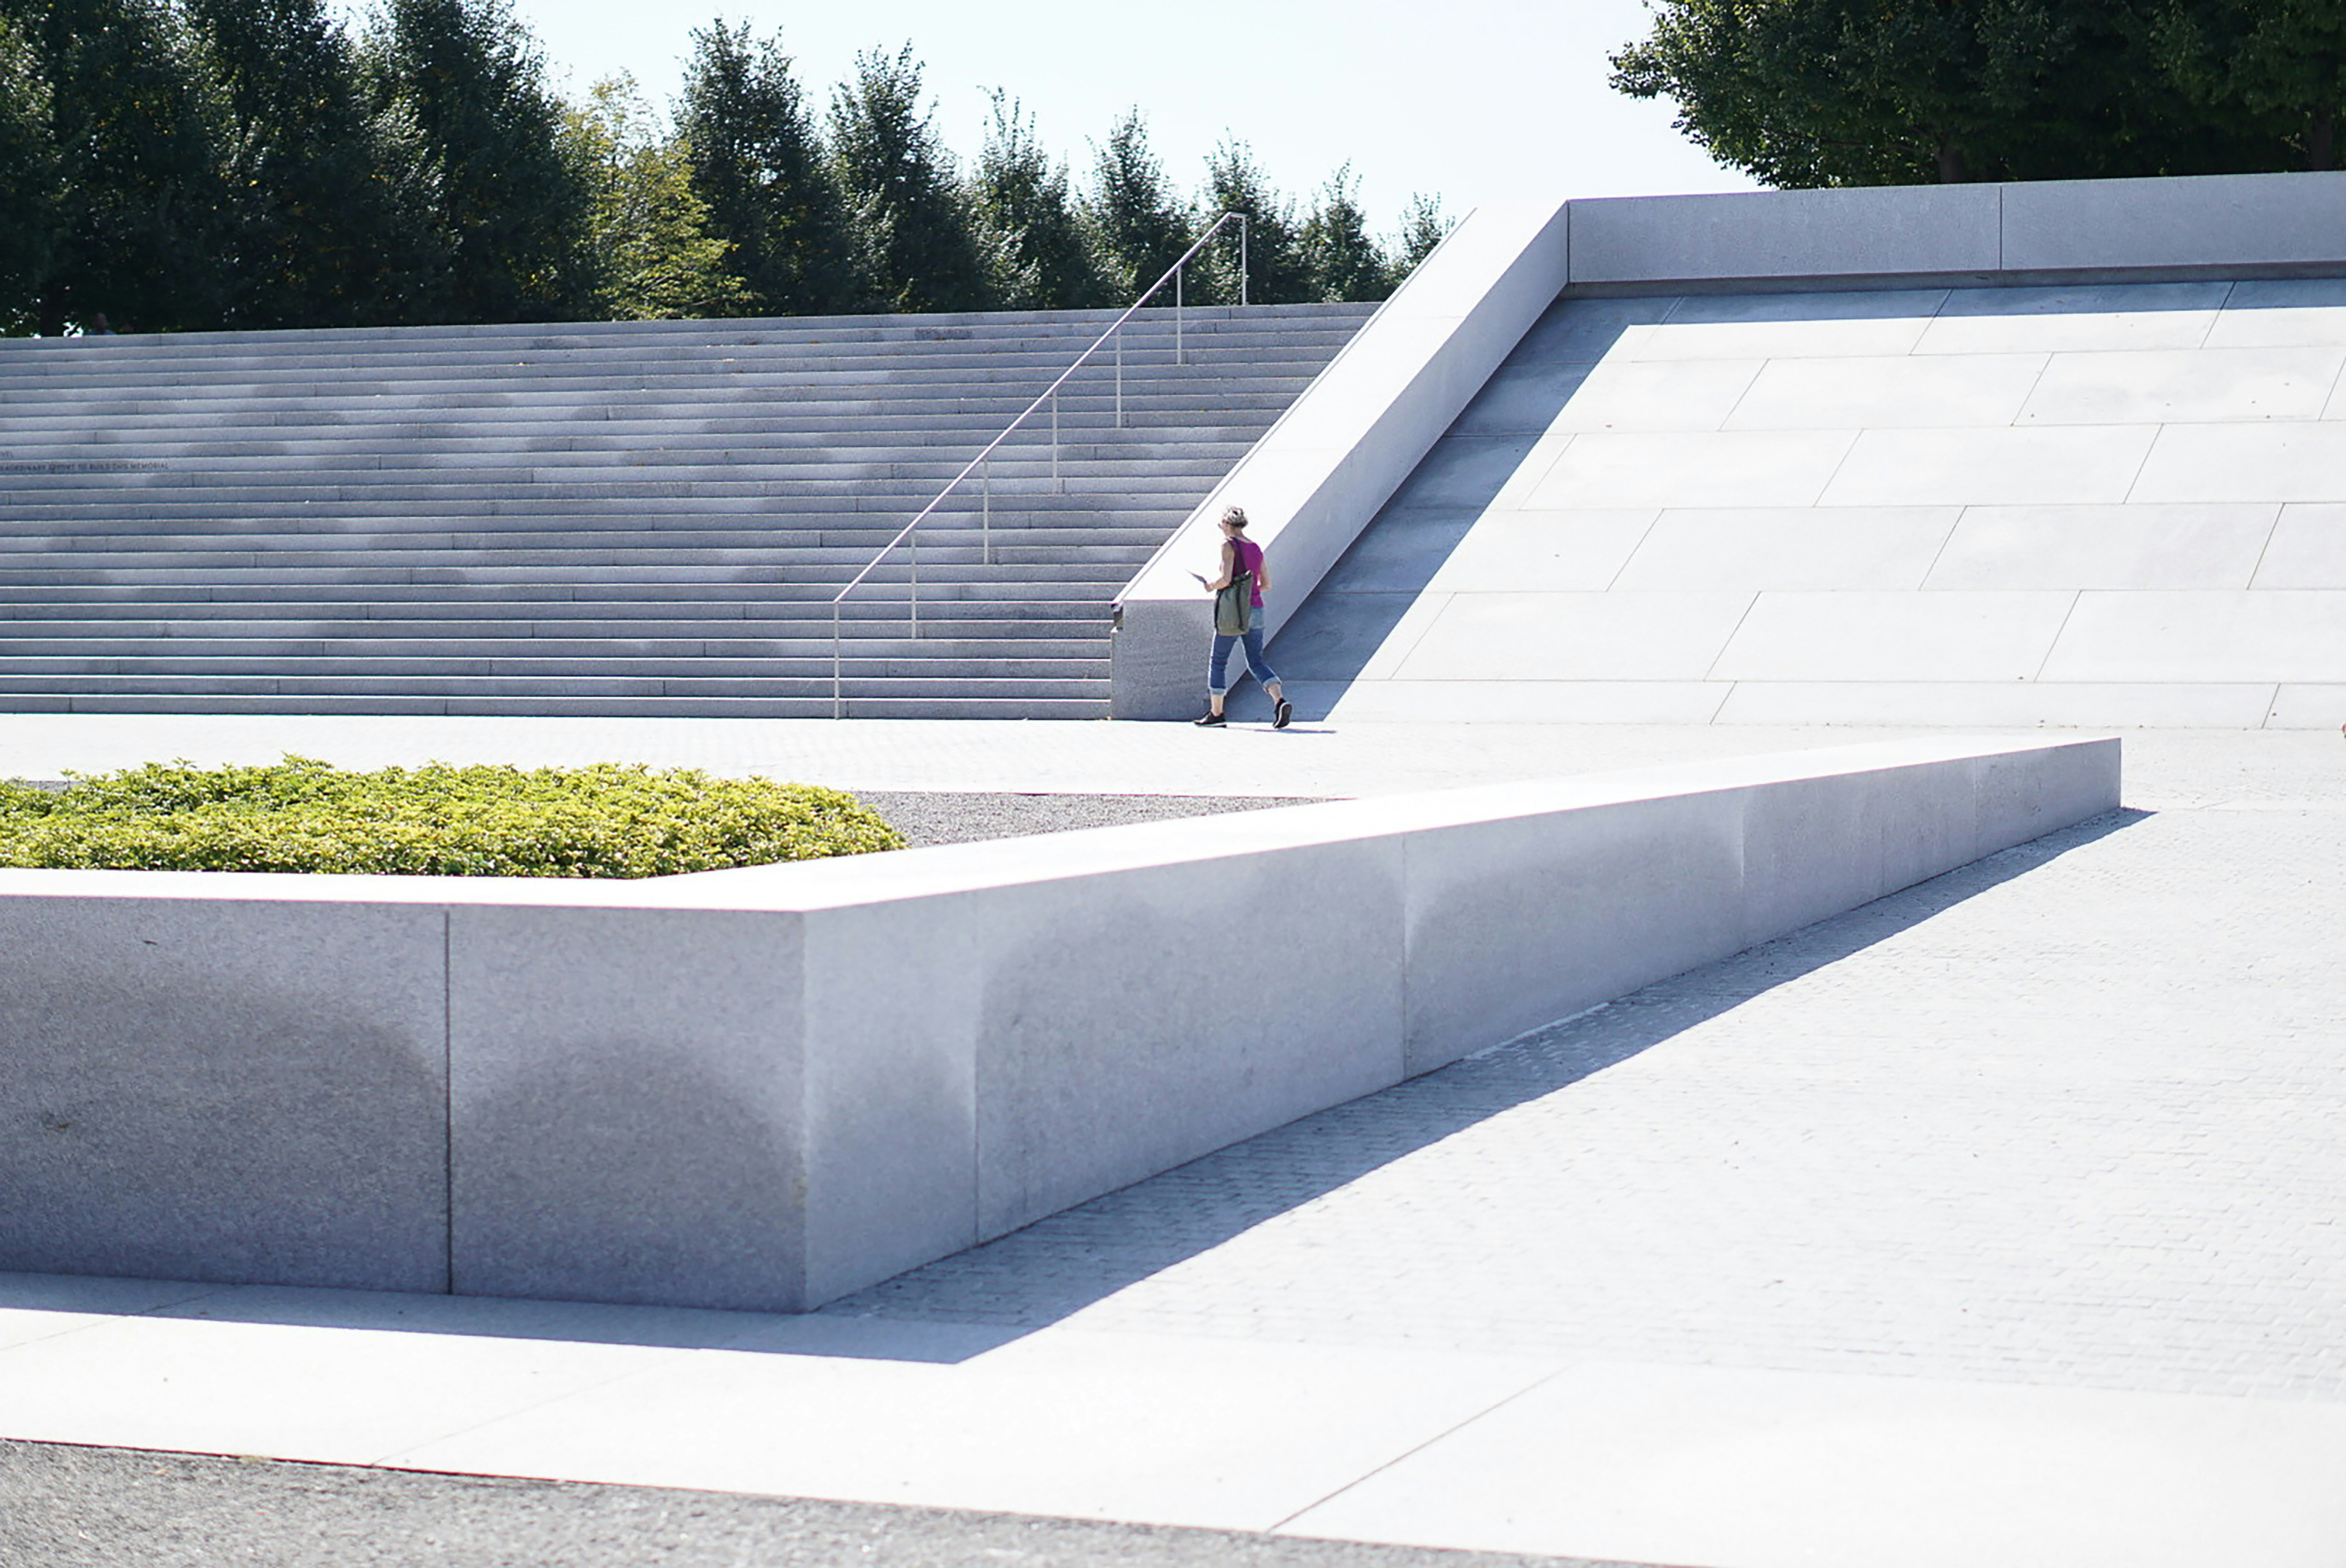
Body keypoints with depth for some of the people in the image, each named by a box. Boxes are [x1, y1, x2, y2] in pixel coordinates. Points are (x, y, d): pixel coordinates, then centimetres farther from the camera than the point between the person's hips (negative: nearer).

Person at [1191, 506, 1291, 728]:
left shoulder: (1229, 545, -9)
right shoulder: (1256, 549, 12)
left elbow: (1226, 579, -19)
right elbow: (1266, 584, 15)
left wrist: (1212, 586, 0)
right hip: (1256, 610, 6)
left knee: (1218, 662, 8)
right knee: (1256, 661, 6)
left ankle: (1216, 713, 13)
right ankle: (1280, 700, -17)